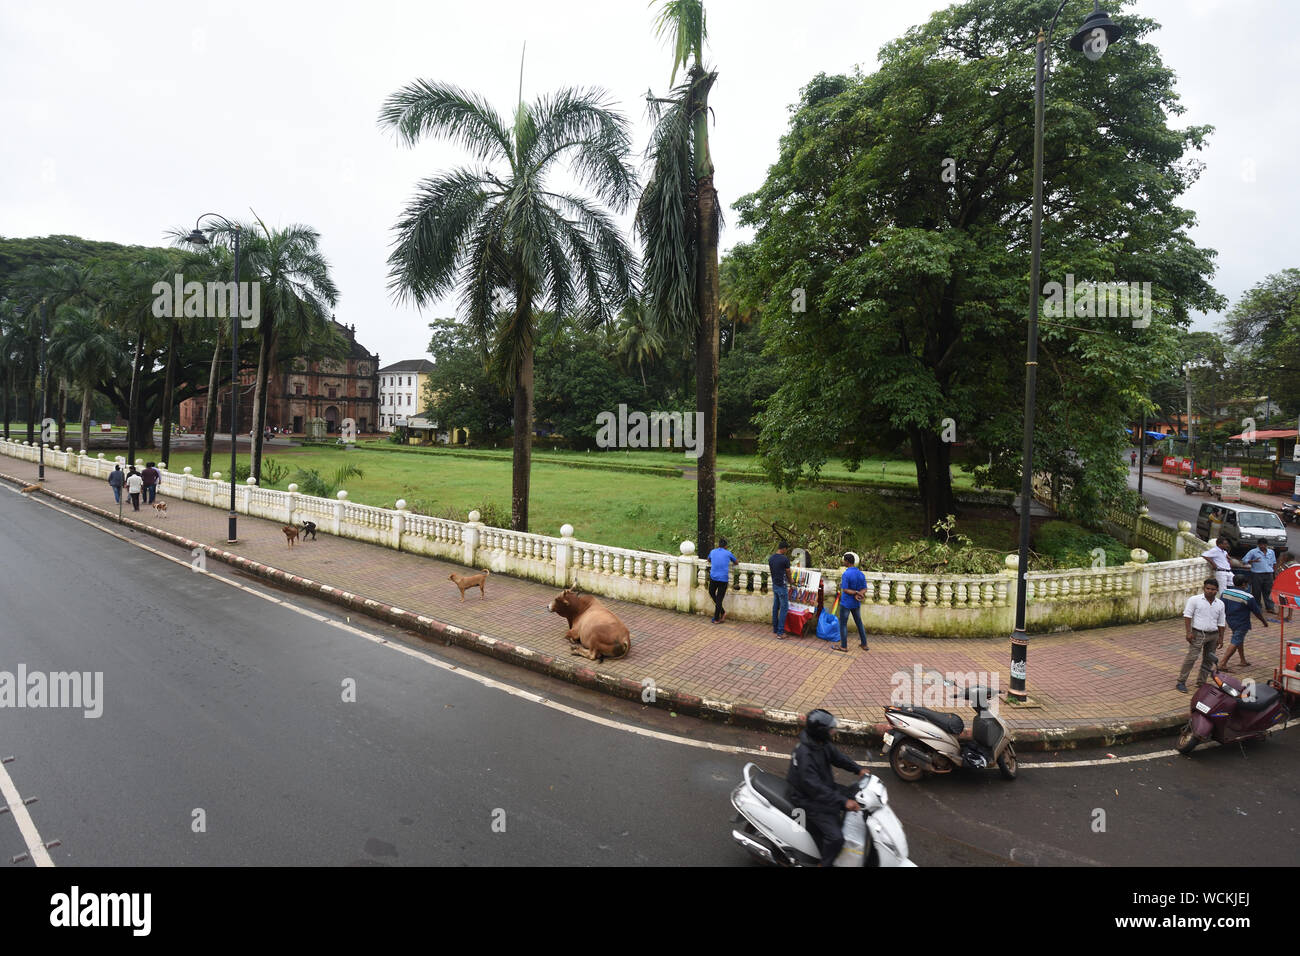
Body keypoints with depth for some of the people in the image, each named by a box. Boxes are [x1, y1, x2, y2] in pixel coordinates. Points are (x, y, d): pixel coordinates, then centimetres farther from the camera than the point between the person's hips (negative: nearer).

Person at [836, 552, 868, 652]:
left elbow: (845, 590, -20)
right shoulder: (861, 574, 2)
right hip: (856, 603, 6)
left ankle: (844, 646, 8)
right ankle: (864, 644, 26)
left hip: (846, 603, -6)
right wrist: (859, 594, -15)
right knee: (859, 623, 19)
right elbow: (864, 589, 0)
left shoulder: (845, 574, -19)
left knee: (843, 624, 5)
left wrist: (856, 593, -18)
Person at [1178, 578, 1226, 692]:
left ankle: (1201, 682, 22)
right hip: (1198, 634, -5)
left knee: (1208, 660, 10)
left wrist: (1221, 638, 11)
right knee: (1191, 657, -10)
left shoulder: (1220, 604, 7)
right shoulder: (1194, 600, -7)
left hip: (1213, 635, 5)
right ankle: (1181, 682, -6)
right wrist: (1189, 632, -14)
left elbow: (1221, 623, 13)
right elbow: (1187, 616, -8)